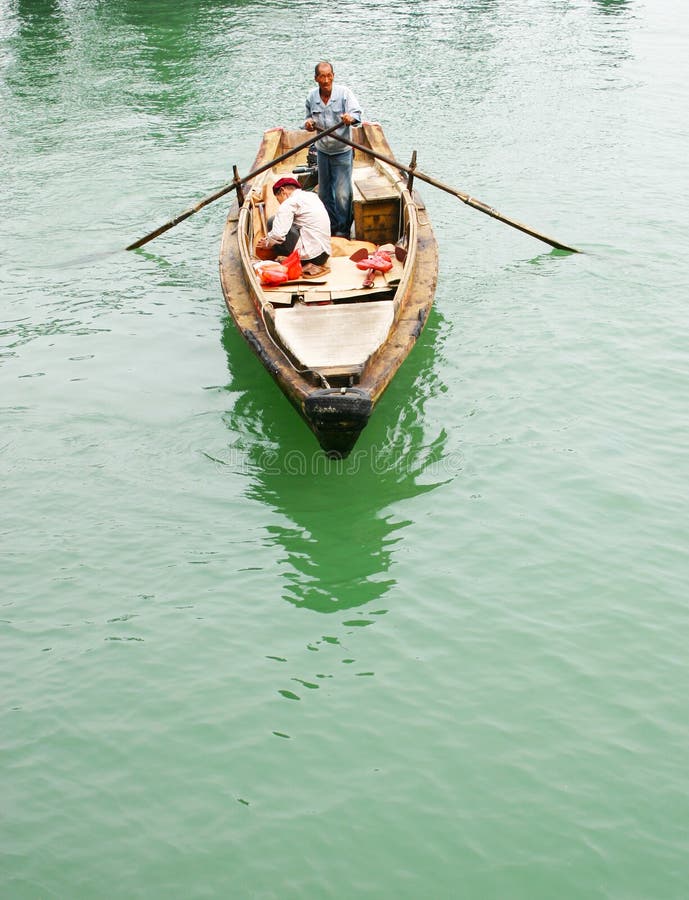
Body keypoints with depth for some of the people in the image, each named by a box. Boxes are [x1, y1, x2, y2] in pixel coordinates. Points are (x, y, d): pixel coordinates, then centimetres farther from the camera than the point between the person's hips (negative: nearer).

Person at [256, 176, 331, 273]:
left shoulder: (290, 202, -7)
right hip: (324, 255, 9)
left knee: (273, 222, -3)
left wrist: (267, 243, 7)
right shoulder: (311, 196, 19)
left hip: (311, 254, -9)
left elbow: (278, 234, -16)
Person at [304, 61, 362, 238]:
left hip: (342, 152, -4)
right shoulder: (312, 97, -1)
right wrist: (309, 123, -12)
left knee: (342, 194, -5)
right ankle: (331, 226, 30)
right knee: (324, 193, 14)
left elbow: (356, 114, -23)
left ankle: (343, 230, 10)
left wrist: (350, 118, -47)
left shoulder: (344, 93, -13)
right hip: (322, 151, 4)